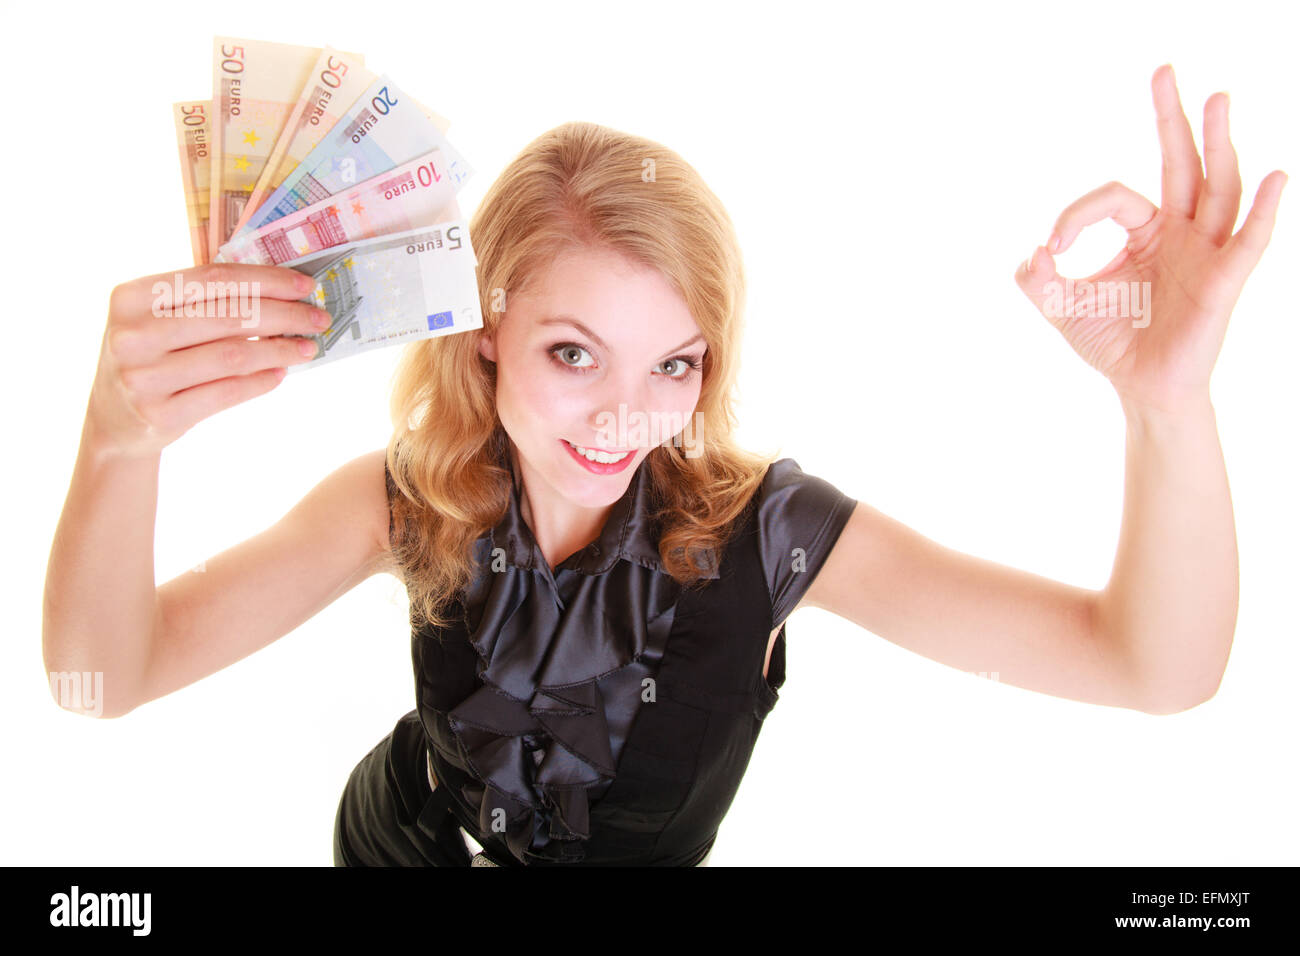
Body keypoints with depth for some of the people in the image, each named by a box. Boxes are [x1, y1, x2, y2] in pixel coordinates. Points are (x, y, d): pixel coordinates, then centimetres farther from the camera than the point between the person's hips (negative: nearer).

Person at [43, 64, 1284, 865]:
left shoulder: (757, 528, -29)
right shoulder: (412, 501, -23)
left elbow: (1152, 666, -33)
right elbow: (110, 676, -28)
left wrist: (1167, 398, -53)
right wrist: (120, 439, -50)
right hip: (397, 839, 2)